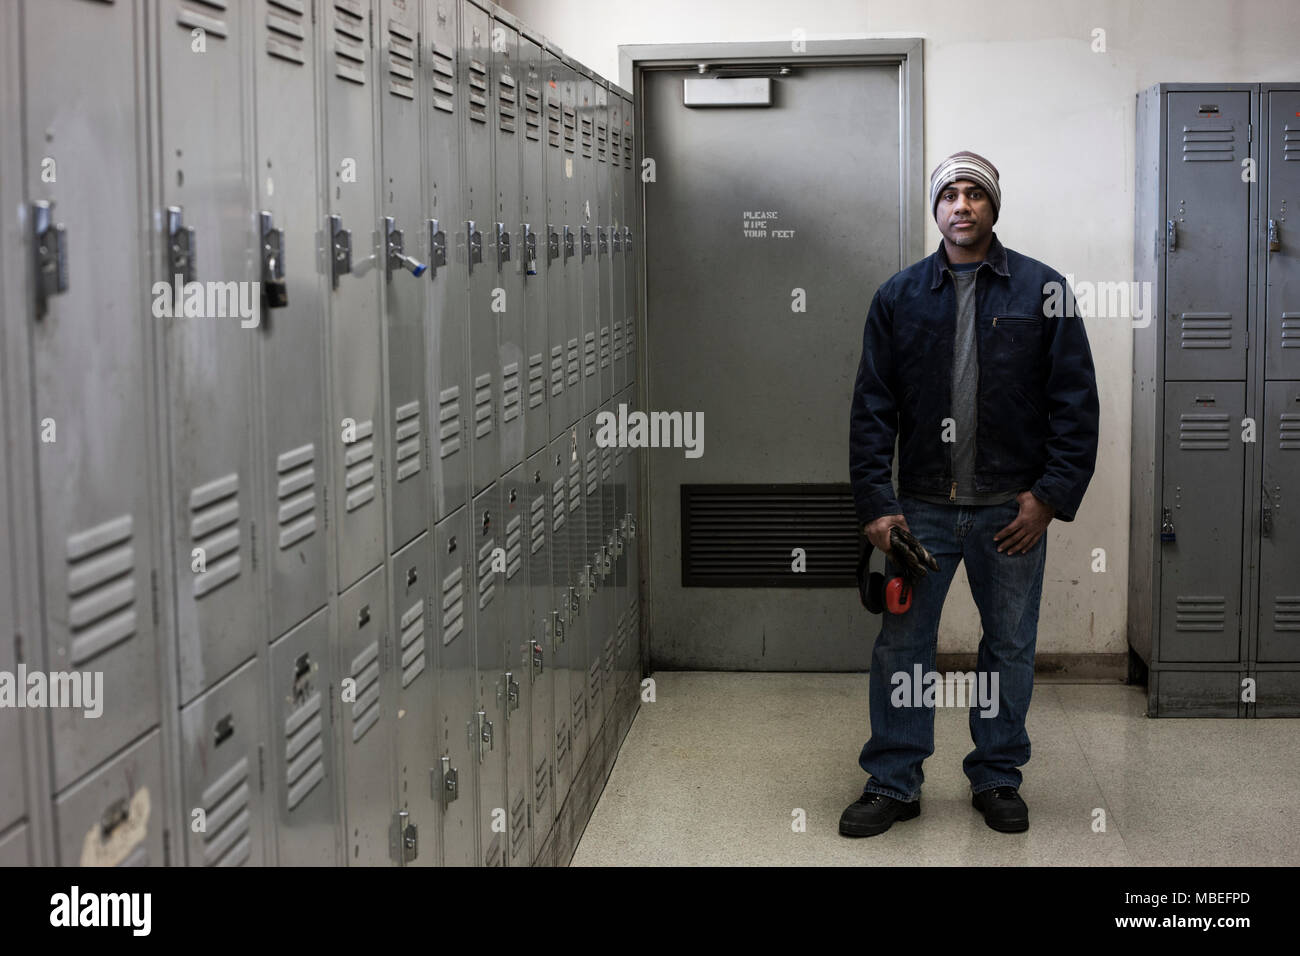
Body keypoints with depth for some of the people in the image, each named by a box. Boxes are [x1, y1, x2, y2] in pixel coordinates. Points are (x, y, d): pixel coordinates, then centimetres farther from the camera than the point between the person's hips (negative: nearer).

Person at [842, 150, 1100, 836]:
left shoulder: (1042, 290, 1)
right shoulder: (899, 297, 5)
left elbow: (1076, 400, 0)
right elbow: (872, 407, 3)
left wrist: (1051, 495, -8)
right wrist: (876, 505, -5)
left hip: (1012, 508, 0)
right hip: (923, 504, 1)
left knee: (1010, 645, 9)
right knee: (901, 643, 2)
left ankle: (997, 778, 25)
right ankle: (892, 782, 15)